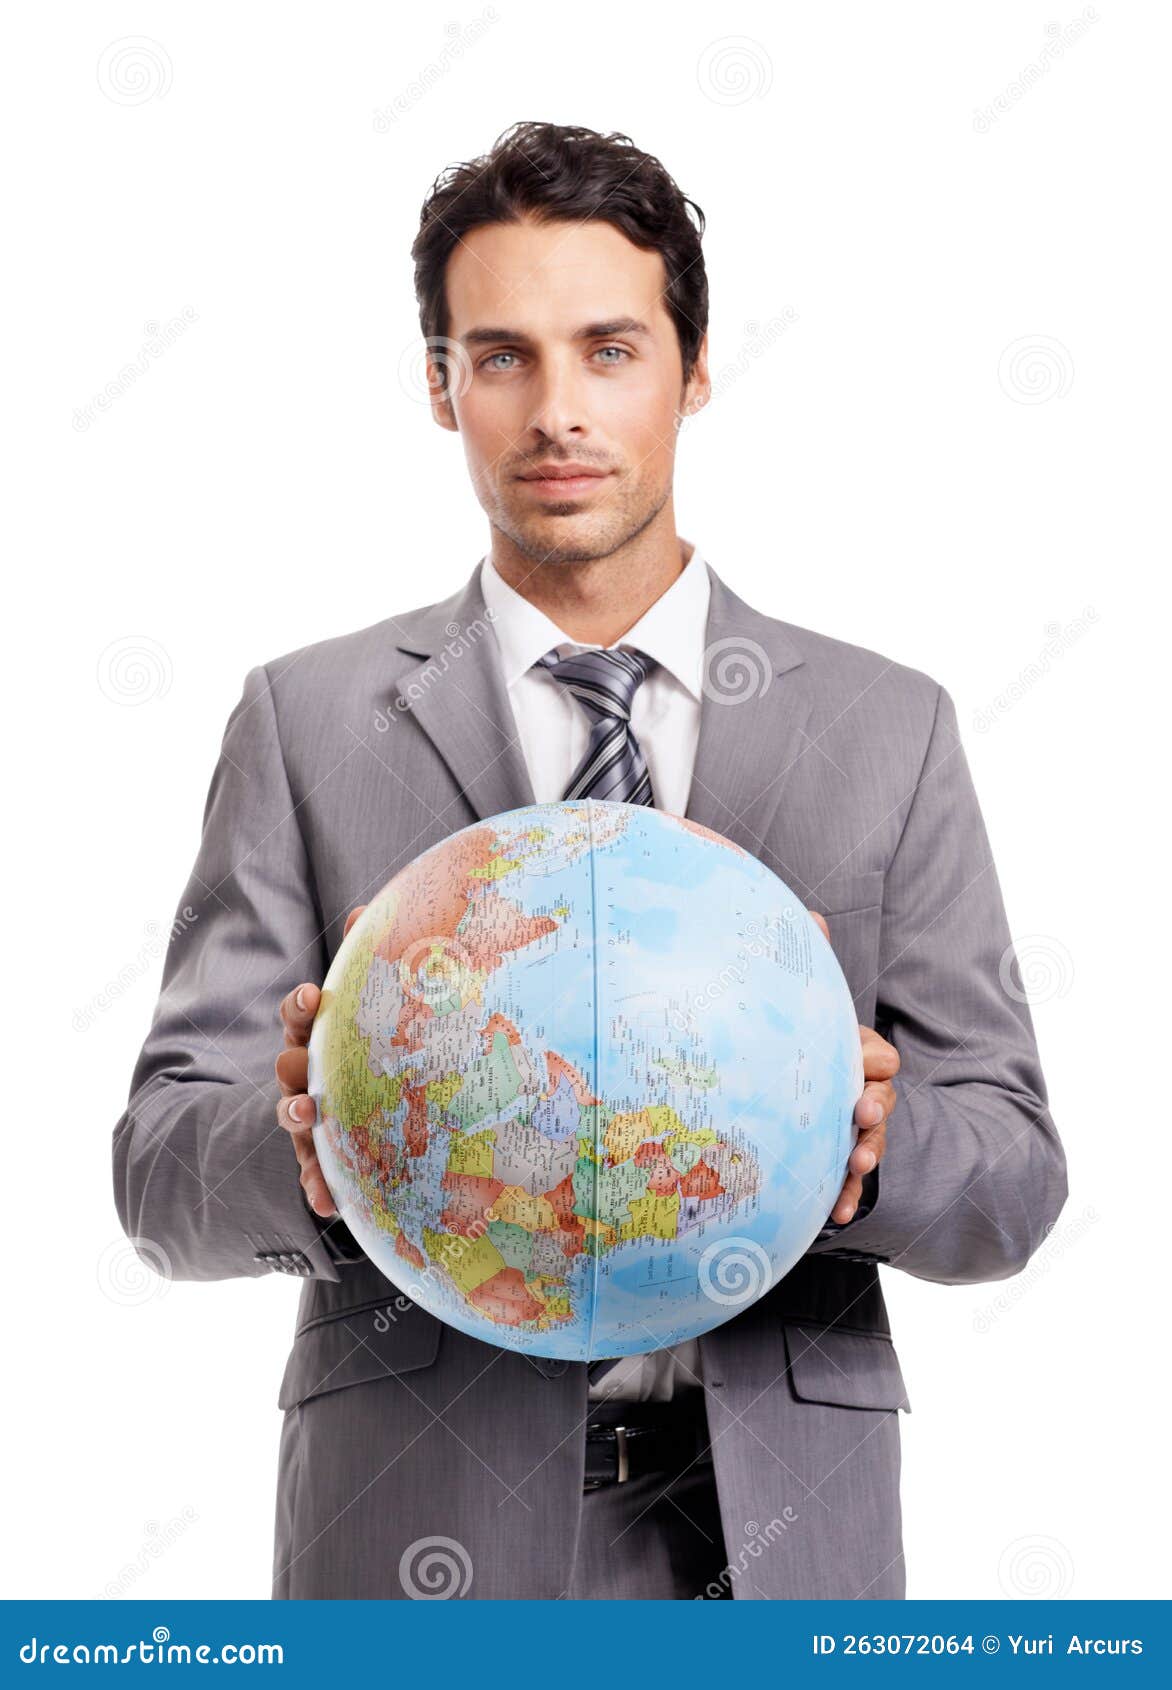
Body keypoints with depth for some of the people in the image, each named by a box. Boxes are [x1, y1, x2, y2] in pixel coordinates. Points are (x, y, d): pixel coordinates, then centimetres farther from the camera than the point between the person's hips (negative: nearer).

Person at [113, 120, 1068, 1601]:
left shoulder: (886, 730, 2)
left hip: (779, 1534, 1)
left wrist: (870, 1150, -22)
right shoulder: (309, 722, -1)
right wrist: (304, 1145, -26)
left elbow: (1013, 1181, 0)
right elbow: (161, 1165, -4)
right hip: (422, 1532, -1)